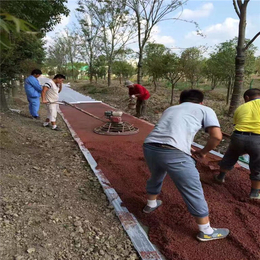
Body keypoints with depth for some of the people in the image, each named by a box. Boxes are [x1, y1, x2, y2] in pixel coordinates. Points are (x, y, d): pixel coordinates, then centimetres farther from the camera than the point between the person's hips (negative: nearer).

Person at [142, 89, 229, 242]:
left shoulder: (170, 109, 31)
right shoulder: (205, 110, 16)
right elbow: (217, 136, 5)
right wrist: (203, 152, 21)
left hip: (149, 147, 6)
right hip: (174, 153, -6)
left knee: (156, 177, 34)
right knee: (193, 191, 12)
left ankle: (151, 204, 57)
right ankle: (206, 232, 28)